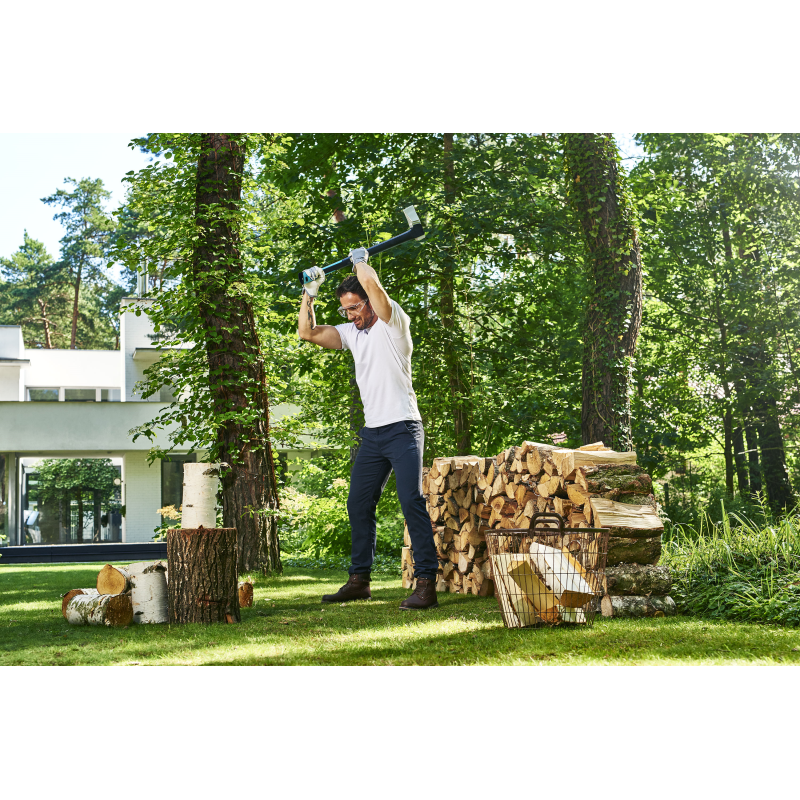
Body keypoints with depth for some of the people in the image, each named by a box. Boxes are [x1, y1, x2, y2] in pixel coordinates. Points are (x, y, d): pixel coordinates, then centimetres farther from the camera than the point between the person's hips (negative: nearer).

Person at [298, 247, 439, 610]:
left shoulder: (392, 324, -6)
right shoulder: (351, 333, 15)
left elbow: (374, 286, -22)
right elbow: (308, 332, 15)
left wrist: (360, 262, -4)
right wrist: (310, 293, 11)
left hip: (402, 428, -8)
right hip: (372, 433, 8)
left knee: (412, 501, -16)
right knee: (358, 505, 10)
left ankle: (426, 583, -17)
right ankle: (359, 580, 21)